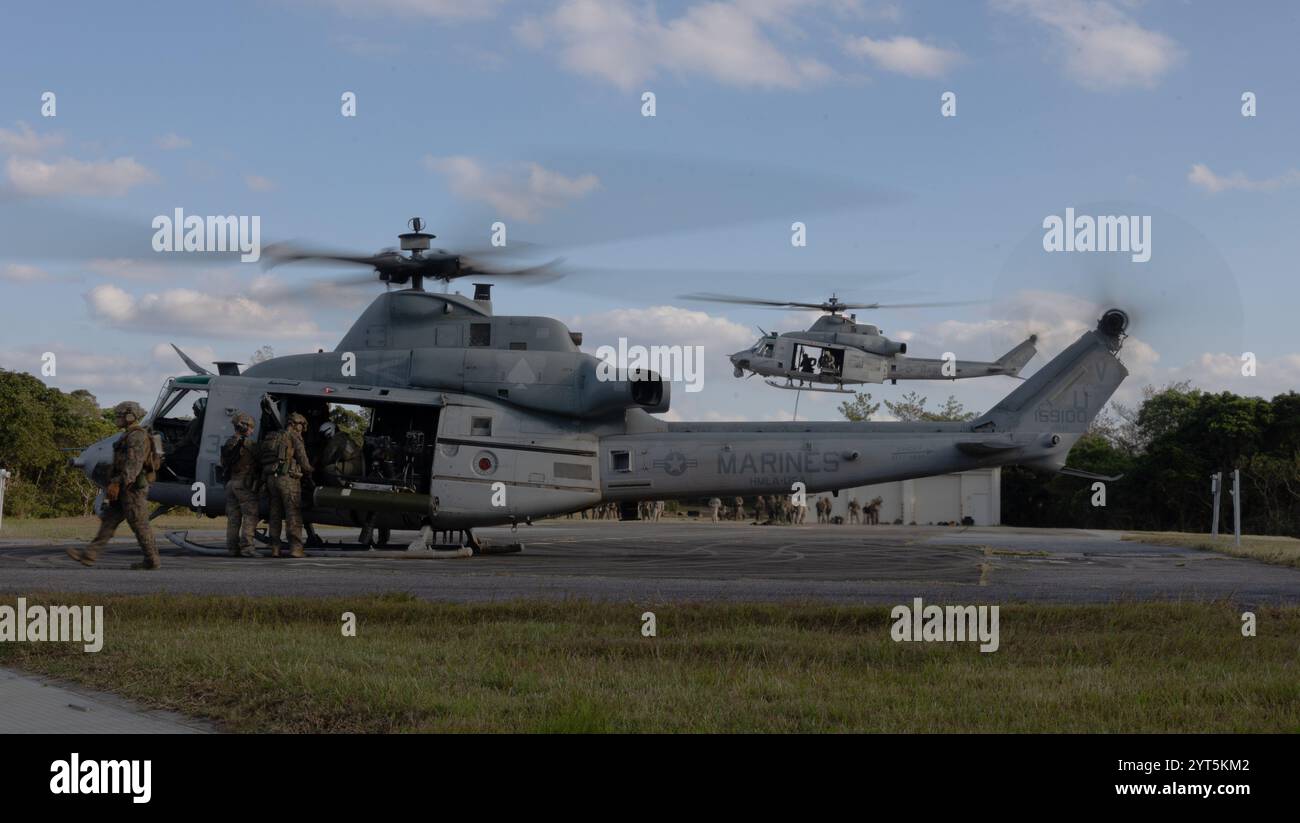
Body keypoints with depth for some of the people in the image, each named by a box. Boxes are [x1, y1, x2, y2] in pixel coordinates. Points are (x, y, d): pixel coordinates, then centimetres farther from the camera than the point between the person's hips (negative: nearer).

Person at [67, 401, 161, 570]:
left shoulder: (137, 437, -15)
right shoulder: (130, 436, 19)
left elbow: (133, 463, -25)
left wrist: (117, 483, -31)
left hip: (133, 489, -10)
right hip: (125, 489, 10)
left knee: (139, 525, -4)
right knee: (108, 521, 4)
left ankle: (153, 561, 3)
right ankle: (89, 555, 1)